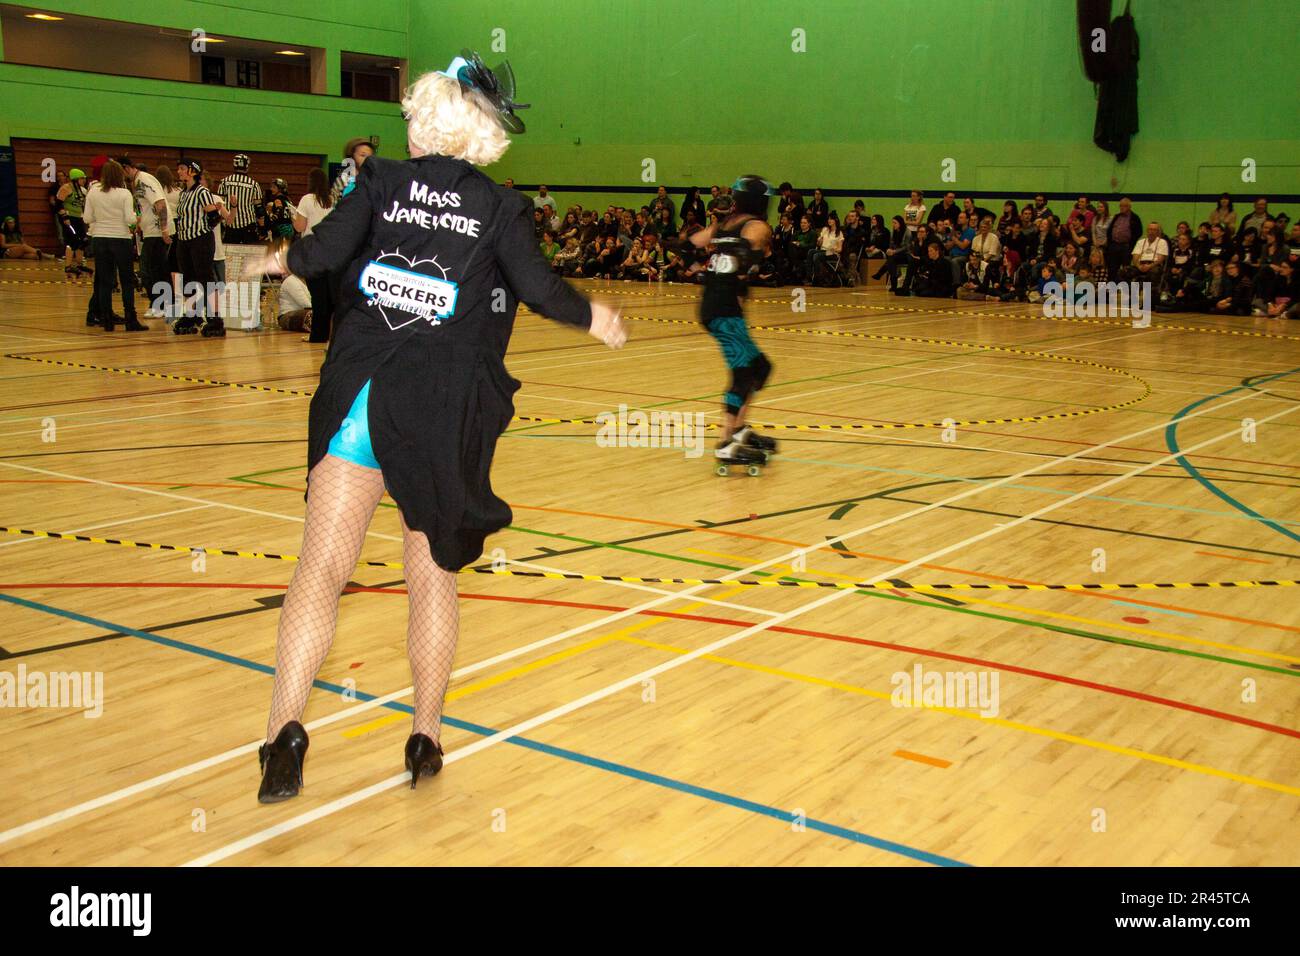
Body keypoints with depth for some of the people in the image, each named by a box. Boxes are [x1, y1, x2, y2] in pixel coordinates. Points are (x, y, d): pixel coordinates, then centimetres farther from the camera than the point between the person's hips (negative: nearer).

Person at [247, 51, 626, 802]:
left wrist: (282, 260, 14)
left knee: (322, 567, 0)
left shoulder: (383, 181, 5)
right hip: (448, 413, 1)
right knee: (433, 576, 12)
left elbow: (327, 250, -7)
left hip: (361, 394, 0)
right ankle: (427, 737, 20)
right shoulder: (501, 206, 6)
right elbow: (540, 288, -5)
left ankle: (286, 726, -14)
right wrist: (593, 317, 14)